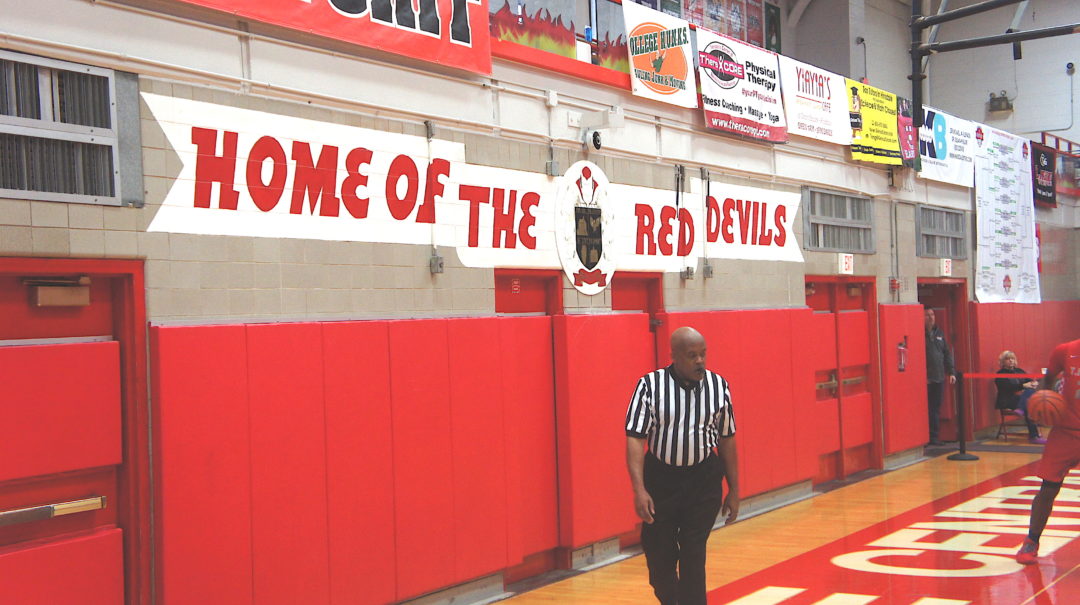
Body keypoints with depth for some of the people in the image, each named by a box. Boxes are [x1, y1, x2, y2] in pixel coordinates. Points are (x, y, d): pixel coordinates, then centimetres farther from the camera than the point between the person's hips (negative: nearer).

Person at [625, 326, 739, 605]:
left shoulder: (718, 386, 0)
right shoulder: (650, 385, -9)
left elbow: (726, 440, 7)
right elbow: (635, 438, -10)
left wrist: (733, 490, 9)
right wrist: (639, 489, -18)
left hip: (704, 480, 1)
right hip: (660, 478, 0)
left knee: (693, 555, -1)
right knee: (658, 552, 9)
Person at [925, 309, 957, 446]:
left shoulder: (939, 333, 15)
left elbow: (947, 353, 18)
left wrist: (951, 372, 10)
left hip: (939, 378, 6)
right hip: (926, 379, -6)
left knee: (936, 409, 9)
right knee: (926, 409, -4)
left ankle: (933, 437, 14)